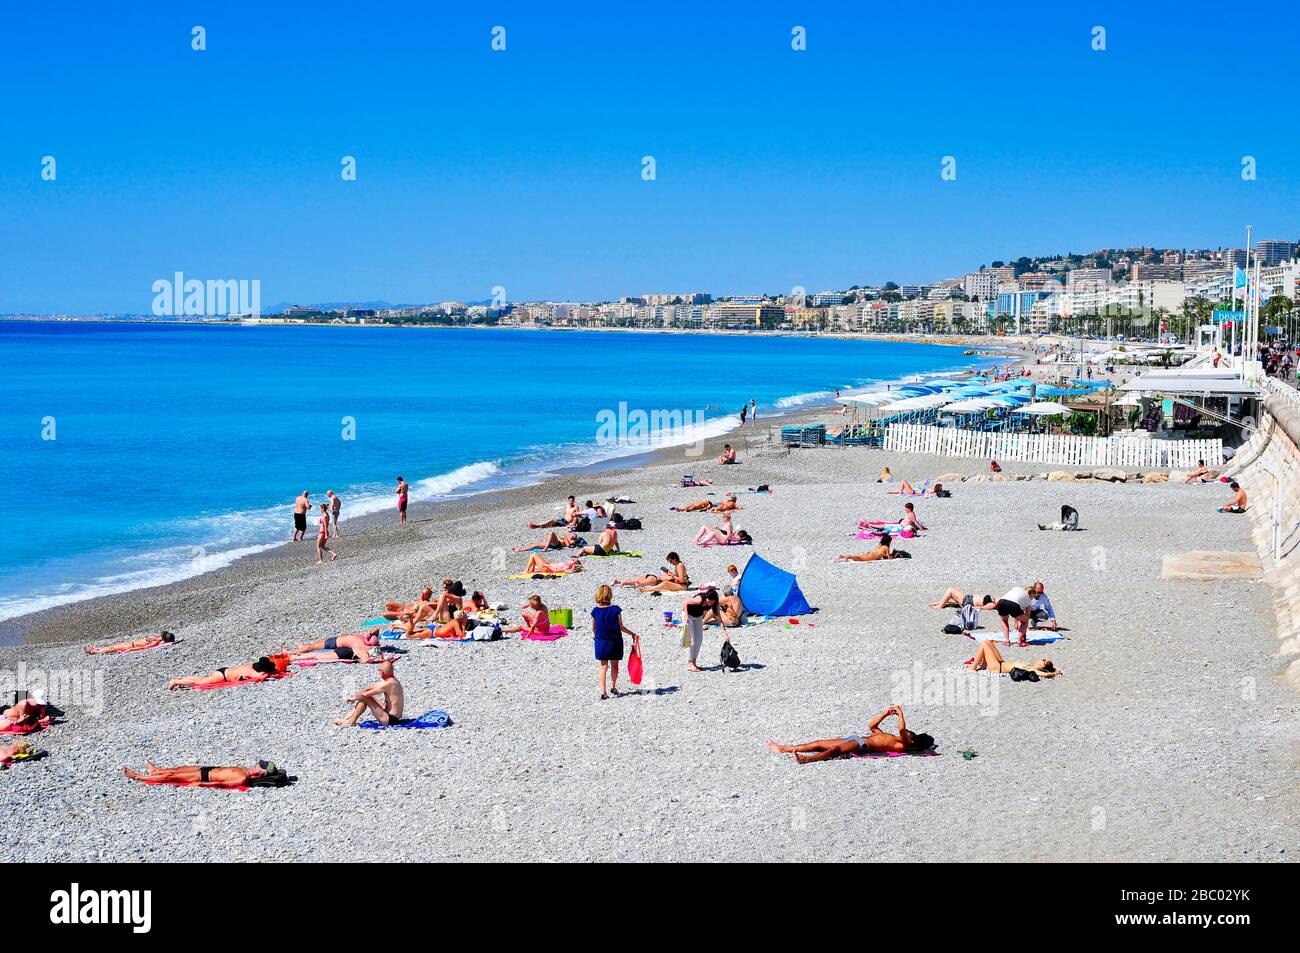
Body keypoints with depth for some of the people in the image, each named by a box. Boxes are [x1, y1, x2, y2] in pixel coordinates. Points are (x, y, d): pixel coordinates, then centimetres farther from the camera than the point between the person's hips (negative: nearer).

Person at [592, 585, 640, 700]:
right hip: (615, 641, -1)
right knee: (614, 665, 18)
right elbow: (621, 627, -10)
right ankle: (613, 687, 26)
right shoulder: (616, 609, -13)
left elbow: (593, 629, 3)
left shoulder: (595, 611, -6)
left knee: (603, 666, 7)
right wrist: (632, 634, 4)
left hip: (601, 642, 1)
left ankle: (603, 692, -2)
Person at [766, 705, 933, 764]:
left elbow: (902, 730, -18)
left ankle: (807, 759, -56)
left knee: (835, 749, -35)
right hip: (857, 739, 9)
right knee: (819, 744, 4)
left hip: (862, 745, -9)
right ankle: (783, 749, 4)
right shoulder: (890, 738, 30)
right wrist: (886, 713, 27)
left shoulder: (902, 745, 3)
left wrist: (900, 714, -7)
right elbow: (872, 726, 37)